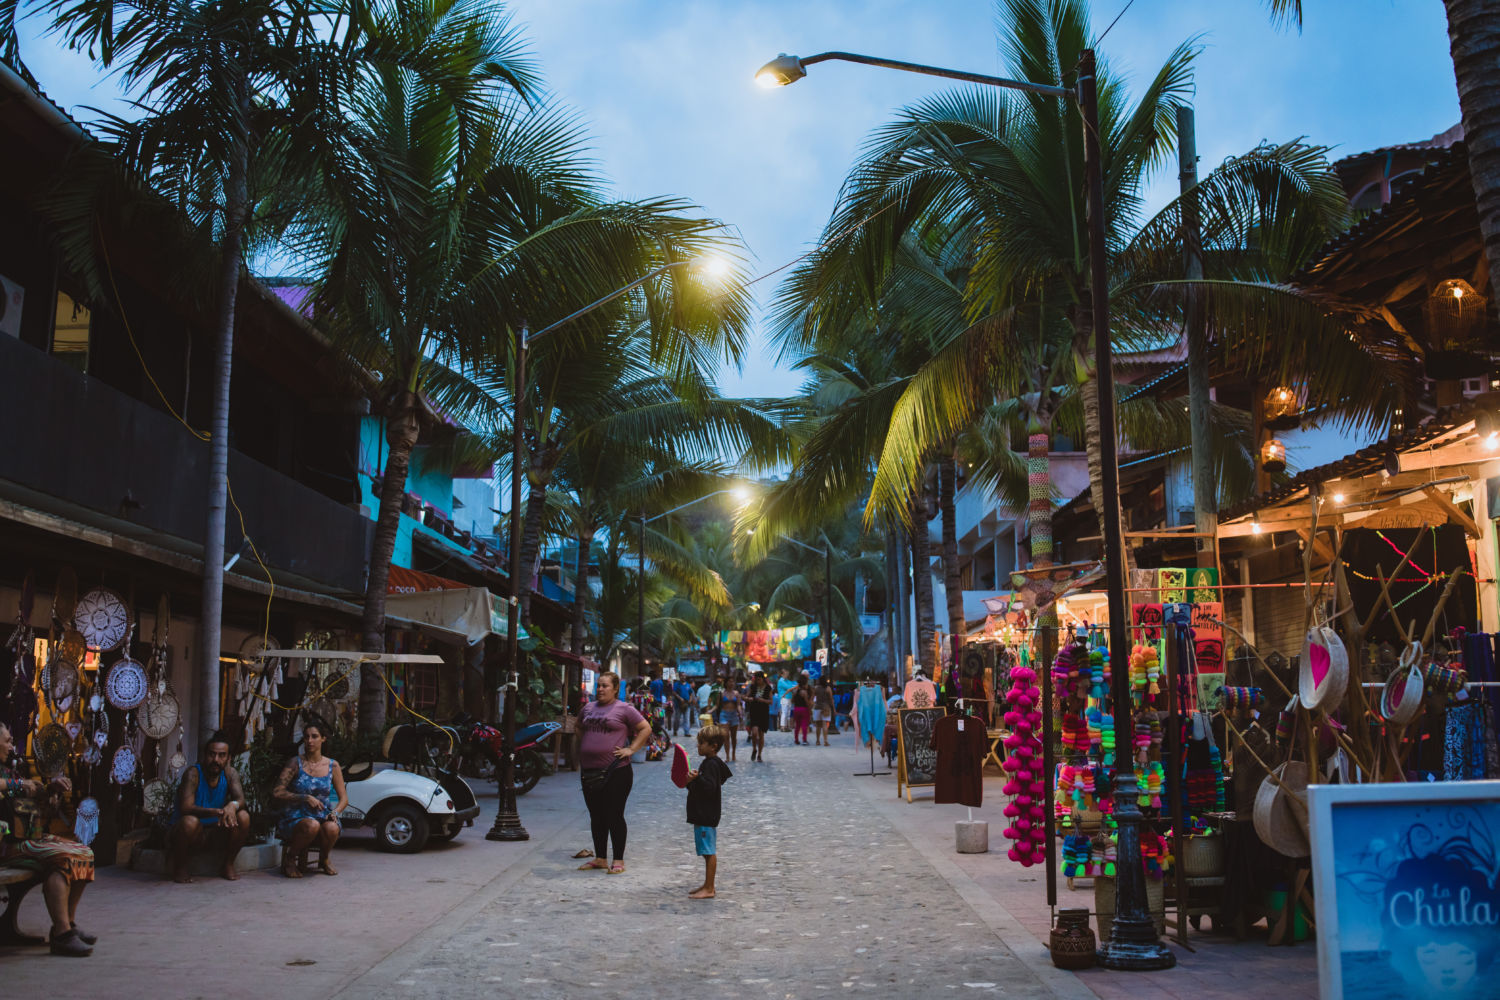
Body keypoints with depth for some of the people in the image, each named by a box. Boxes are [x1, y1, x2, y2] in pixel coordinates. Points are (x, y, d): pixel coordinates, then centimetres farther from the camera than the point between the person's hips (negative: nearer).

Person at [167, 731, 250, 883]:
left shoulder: (230, 774, -4)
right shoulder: (192, 774, -18)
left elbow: (240, 799, -15)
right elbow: (186, 808, -30)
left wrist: (233, 805, -41)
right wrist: (217, 811, -46)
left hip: (215, 830, 4)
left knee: (243, 816, -20)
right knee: (190, 821, -36)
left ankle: (228, 865, -3)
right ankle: (179, 867, -9)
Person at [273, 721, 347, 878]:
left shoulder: (332, 766, 8)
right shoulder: (295, 763, 1)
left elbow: (344, 798, 10)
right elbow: (277, 793, -5)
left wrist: (335, 812, -11)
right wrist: (305, 798, -14)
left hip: (322, 817, 2)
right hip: (295, 818, -2)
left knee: (331, 828, -34)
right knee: (312, 825, -38)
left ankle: (324, 860, 2)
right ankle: (290, 859, -6)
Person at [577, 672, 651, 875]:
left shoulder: (624, 709, -3)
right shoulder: (589, 708, 13)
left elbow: (645, 729, -2)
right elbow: (580, 728, 30)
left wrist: (631, 749, -8)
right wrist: (580, 752, 17)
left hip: (616, 772, -6)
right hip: (589, 771, 6)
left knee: (614, 816, -2)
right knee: (596, 817, 12)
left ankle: (618, 860, 8)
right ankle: (599, 858, 23)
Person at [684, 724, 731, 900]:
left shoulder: (711, 765, -16)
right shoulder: (709, 763, 16)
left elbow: (710, 788, -27)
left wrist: (697, 779, -39)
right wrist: (691, 782, 14)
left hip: (707, 817, -11)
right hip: (703, 815, 11)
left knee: (709, 852, -6)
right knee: (708, 852, 15)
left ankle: (709, 889, -2)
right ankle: (707, 885, 23)